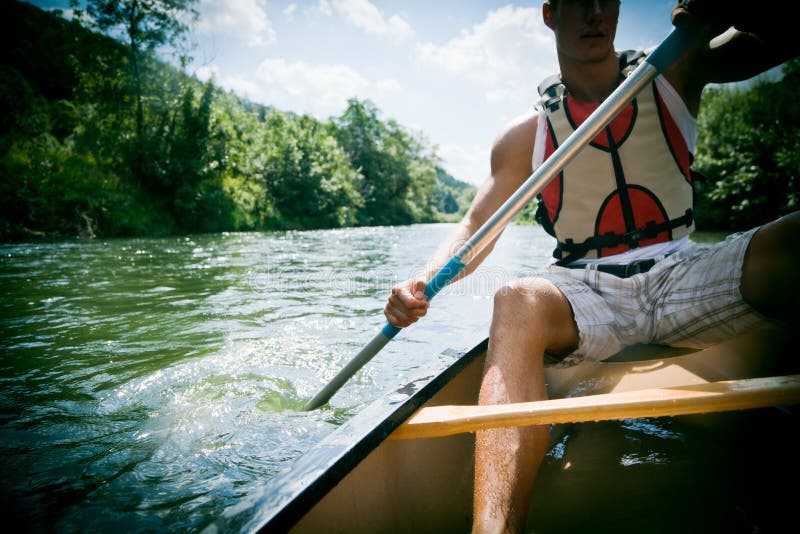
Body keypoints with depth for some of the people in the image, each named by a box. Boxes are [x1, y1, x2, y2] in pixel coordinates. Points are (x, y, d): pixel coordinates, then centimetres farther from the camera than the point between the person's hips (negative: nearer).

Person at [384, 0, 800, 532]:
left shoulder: (673, 74, 11)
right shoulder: (528, 134, 6)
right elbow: (476, 227, 1)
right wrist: (423, 282, -18)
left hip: (682, 275, 2)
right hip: (589, 291, -1)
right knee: (518, 304, -34)